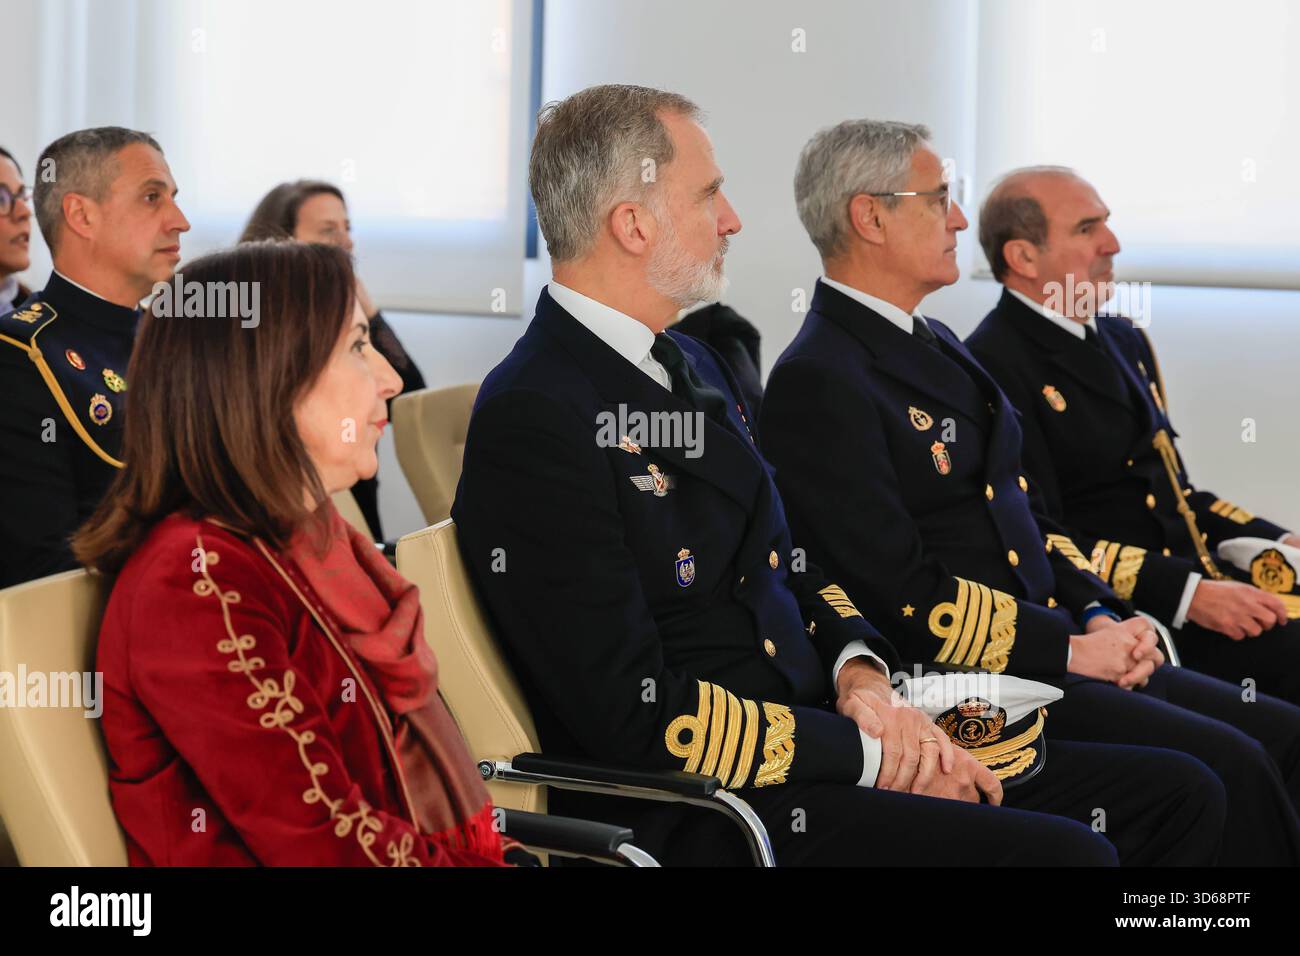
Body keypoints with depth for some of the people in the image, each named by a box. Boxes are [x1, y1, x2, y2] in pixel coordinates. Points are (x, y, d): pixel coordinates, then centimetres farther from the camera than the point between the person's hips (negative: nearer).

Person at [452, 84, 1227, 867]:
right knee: (1063, 851, -26)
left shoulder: (694, 363, 16)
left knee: (1176, 794, 2)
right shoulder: (532, 422, -15)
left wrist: (859, 672, 1)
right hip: (700, 818, -9)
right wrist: (870, 756, -13)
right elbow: (636, 712, -19)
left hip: (813, 738, 9)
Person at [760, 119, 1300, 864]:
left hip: (1053, 646, 9)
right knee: (1229, 765, -21)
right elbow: (903, 591, -18)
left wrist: (1098, 617, 3)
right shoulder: (817, 381, -12)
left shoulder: (938, 347, 18)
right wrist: (1069, 651, -15)